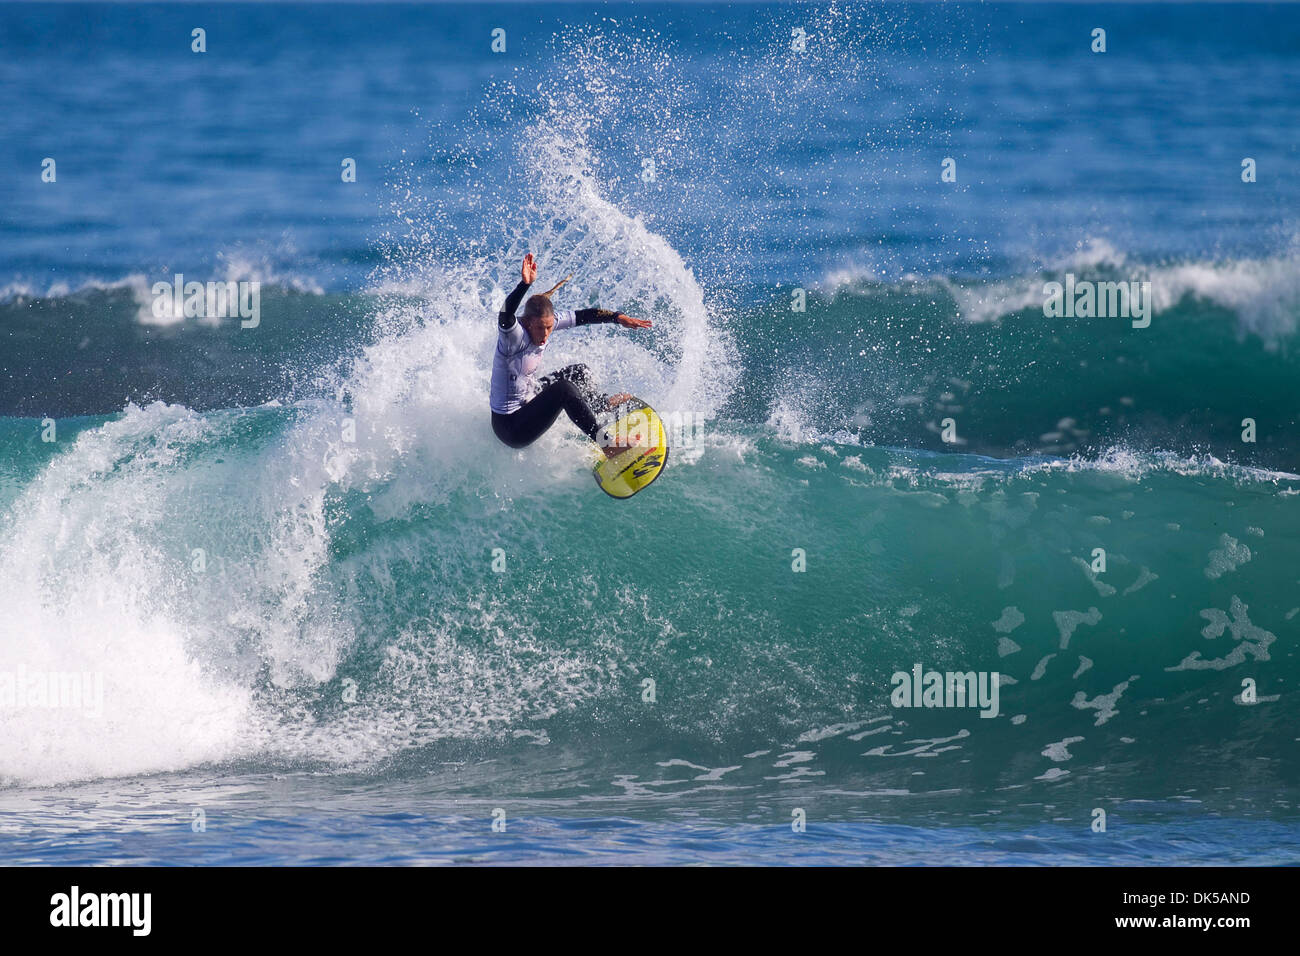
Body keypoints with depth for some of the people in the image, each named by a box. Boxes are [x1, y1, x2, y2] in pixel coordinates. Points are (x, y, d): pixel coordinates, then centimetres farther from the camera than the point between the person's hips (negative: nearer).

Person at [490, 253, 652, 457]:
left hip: (527, 400, 10)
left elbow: (582, 316, 4)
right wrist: (525, 284, -67)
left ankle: (600, 404, 53)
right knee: (563, 389, -30)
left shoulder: (547, 321, -8)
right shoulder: (514, 335, -31)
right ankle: (604, 444, -22)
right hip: (510, 427, -10)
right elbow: (505, 317, -53)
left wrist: (618, 317, -2)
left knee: (579, 373, 21)